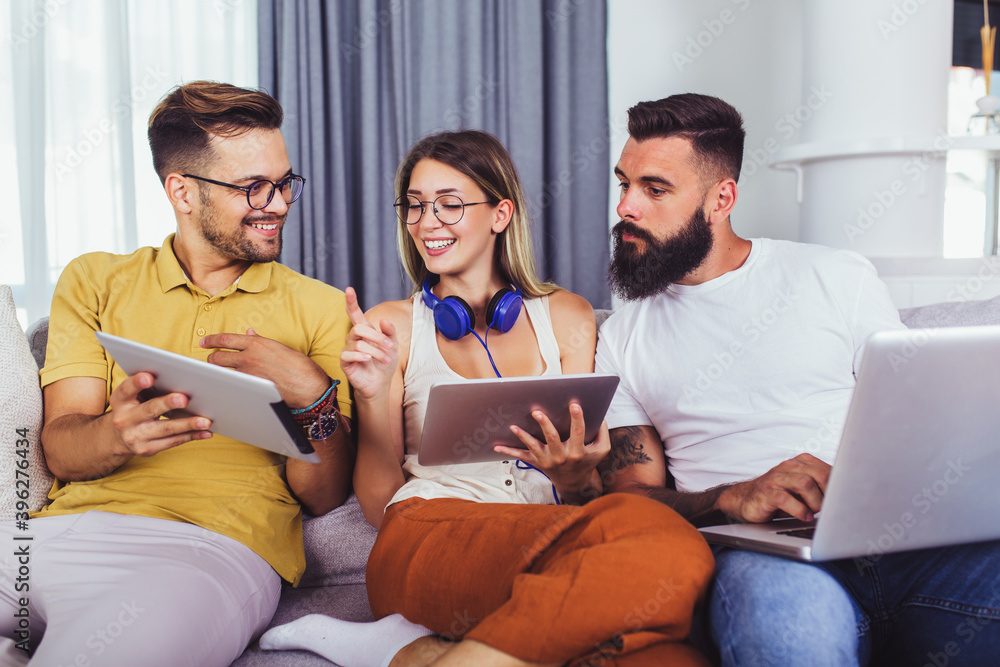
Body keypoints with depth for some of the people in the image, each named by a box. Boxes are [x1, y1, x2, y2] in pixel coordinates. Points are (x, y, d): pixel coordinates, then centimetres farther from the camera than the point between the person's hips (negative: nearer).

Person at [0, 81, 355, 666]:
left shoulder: (319, 307, 14)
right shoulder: (94, 282, 18)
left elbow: (323, 497, 9)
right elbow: (61, 450, 6)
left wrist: (313, 395, -12)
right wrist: (115, 435, -18)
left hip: (218, 546, -1)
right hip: (68, 526, 2)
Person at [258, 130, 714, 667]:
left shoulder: (565, 317, 16)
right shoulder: (390, 326, 12)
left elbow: (589, 500, 13)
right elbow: (380, 506, 7)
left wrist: (576, 479, -11)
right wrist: (374, 396, -9)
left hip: (547, 547, 3)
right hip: (425, 539, -3)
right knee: (671, 548, -31)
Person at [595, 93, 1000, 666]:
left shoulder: (838, 277, 14)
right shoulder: (623, 338, 16)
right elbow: (629, 495, 9)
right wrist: (734, 499, -12)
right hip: (753, 557, -1)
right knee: (782, 599, -38)